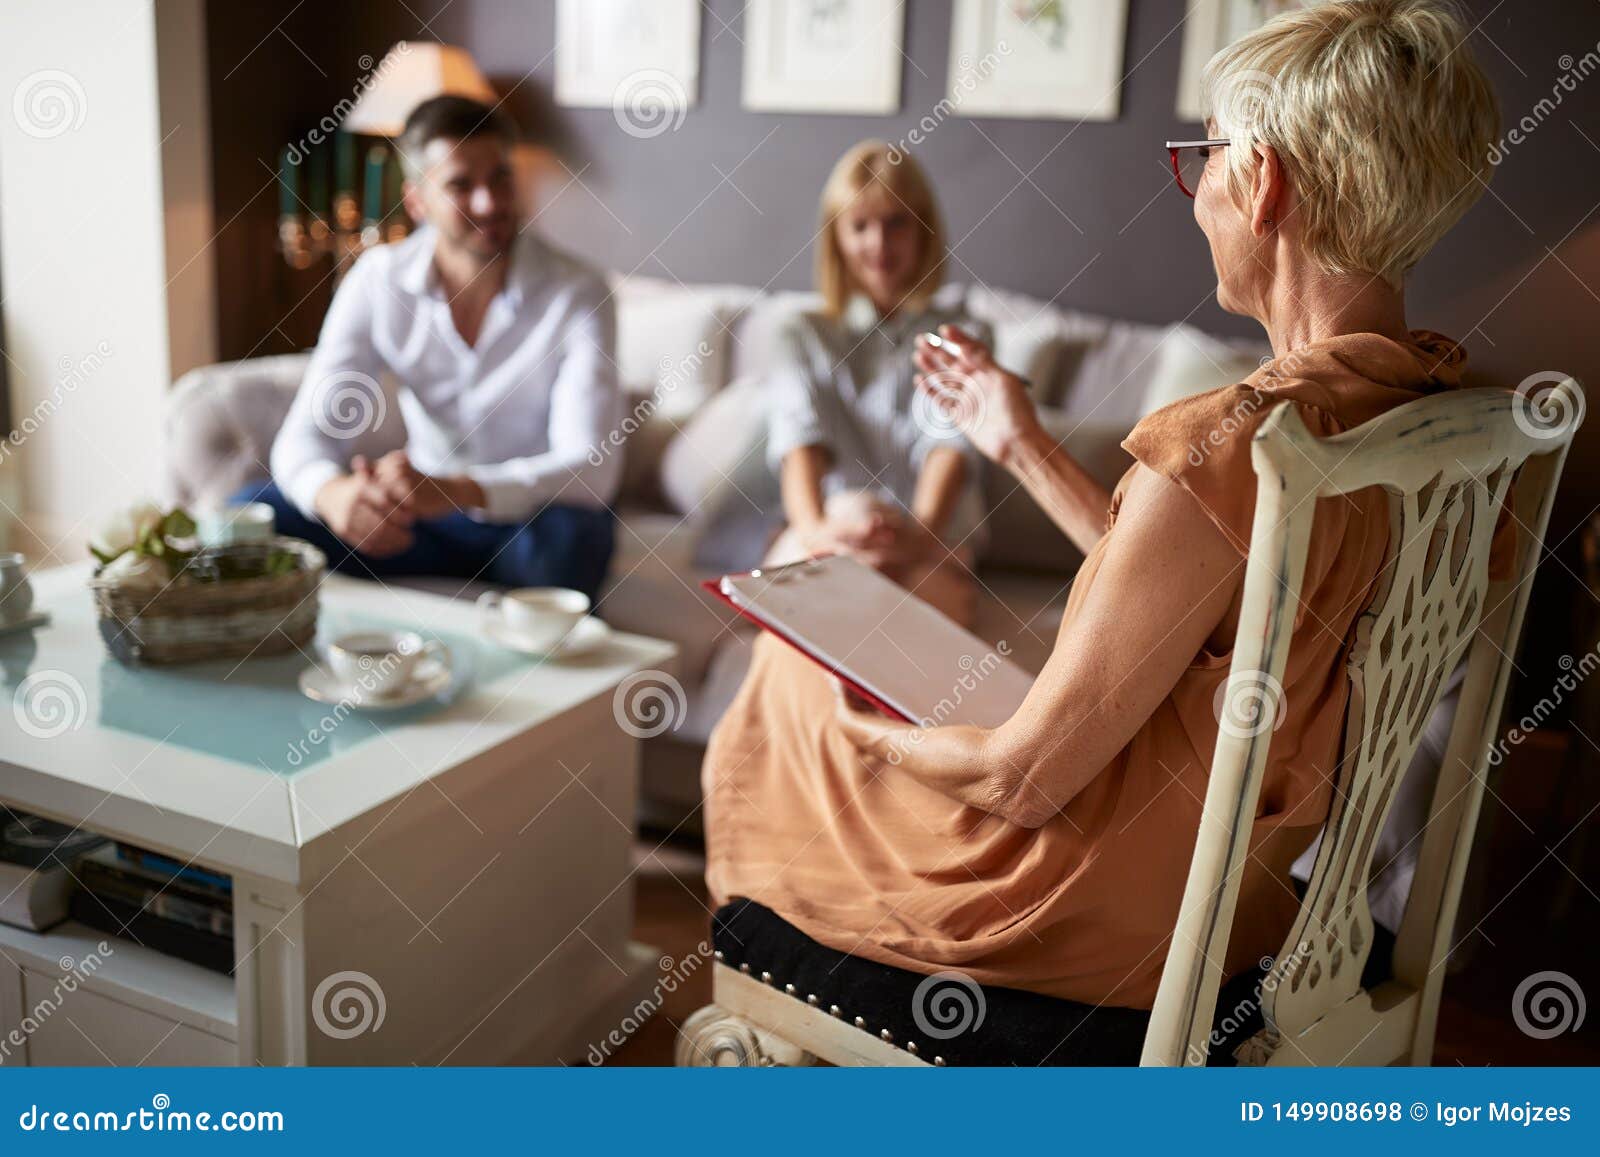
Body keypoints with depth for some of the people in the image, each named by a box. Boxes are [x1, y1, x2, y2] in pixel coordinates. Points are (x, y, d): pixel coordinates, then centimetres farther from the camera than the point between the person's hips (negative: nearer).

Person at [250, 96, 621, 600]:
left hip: (531, 519, -3)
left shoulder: (577, 294, -18)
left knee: (569, 536, -38)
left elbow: (591, 467, -27)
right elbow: (304, 436, -12)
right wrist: (334, 494, -38)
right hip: (427, 518, 3)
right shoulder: (377, 280, -8)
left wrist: (452, 490, -44)